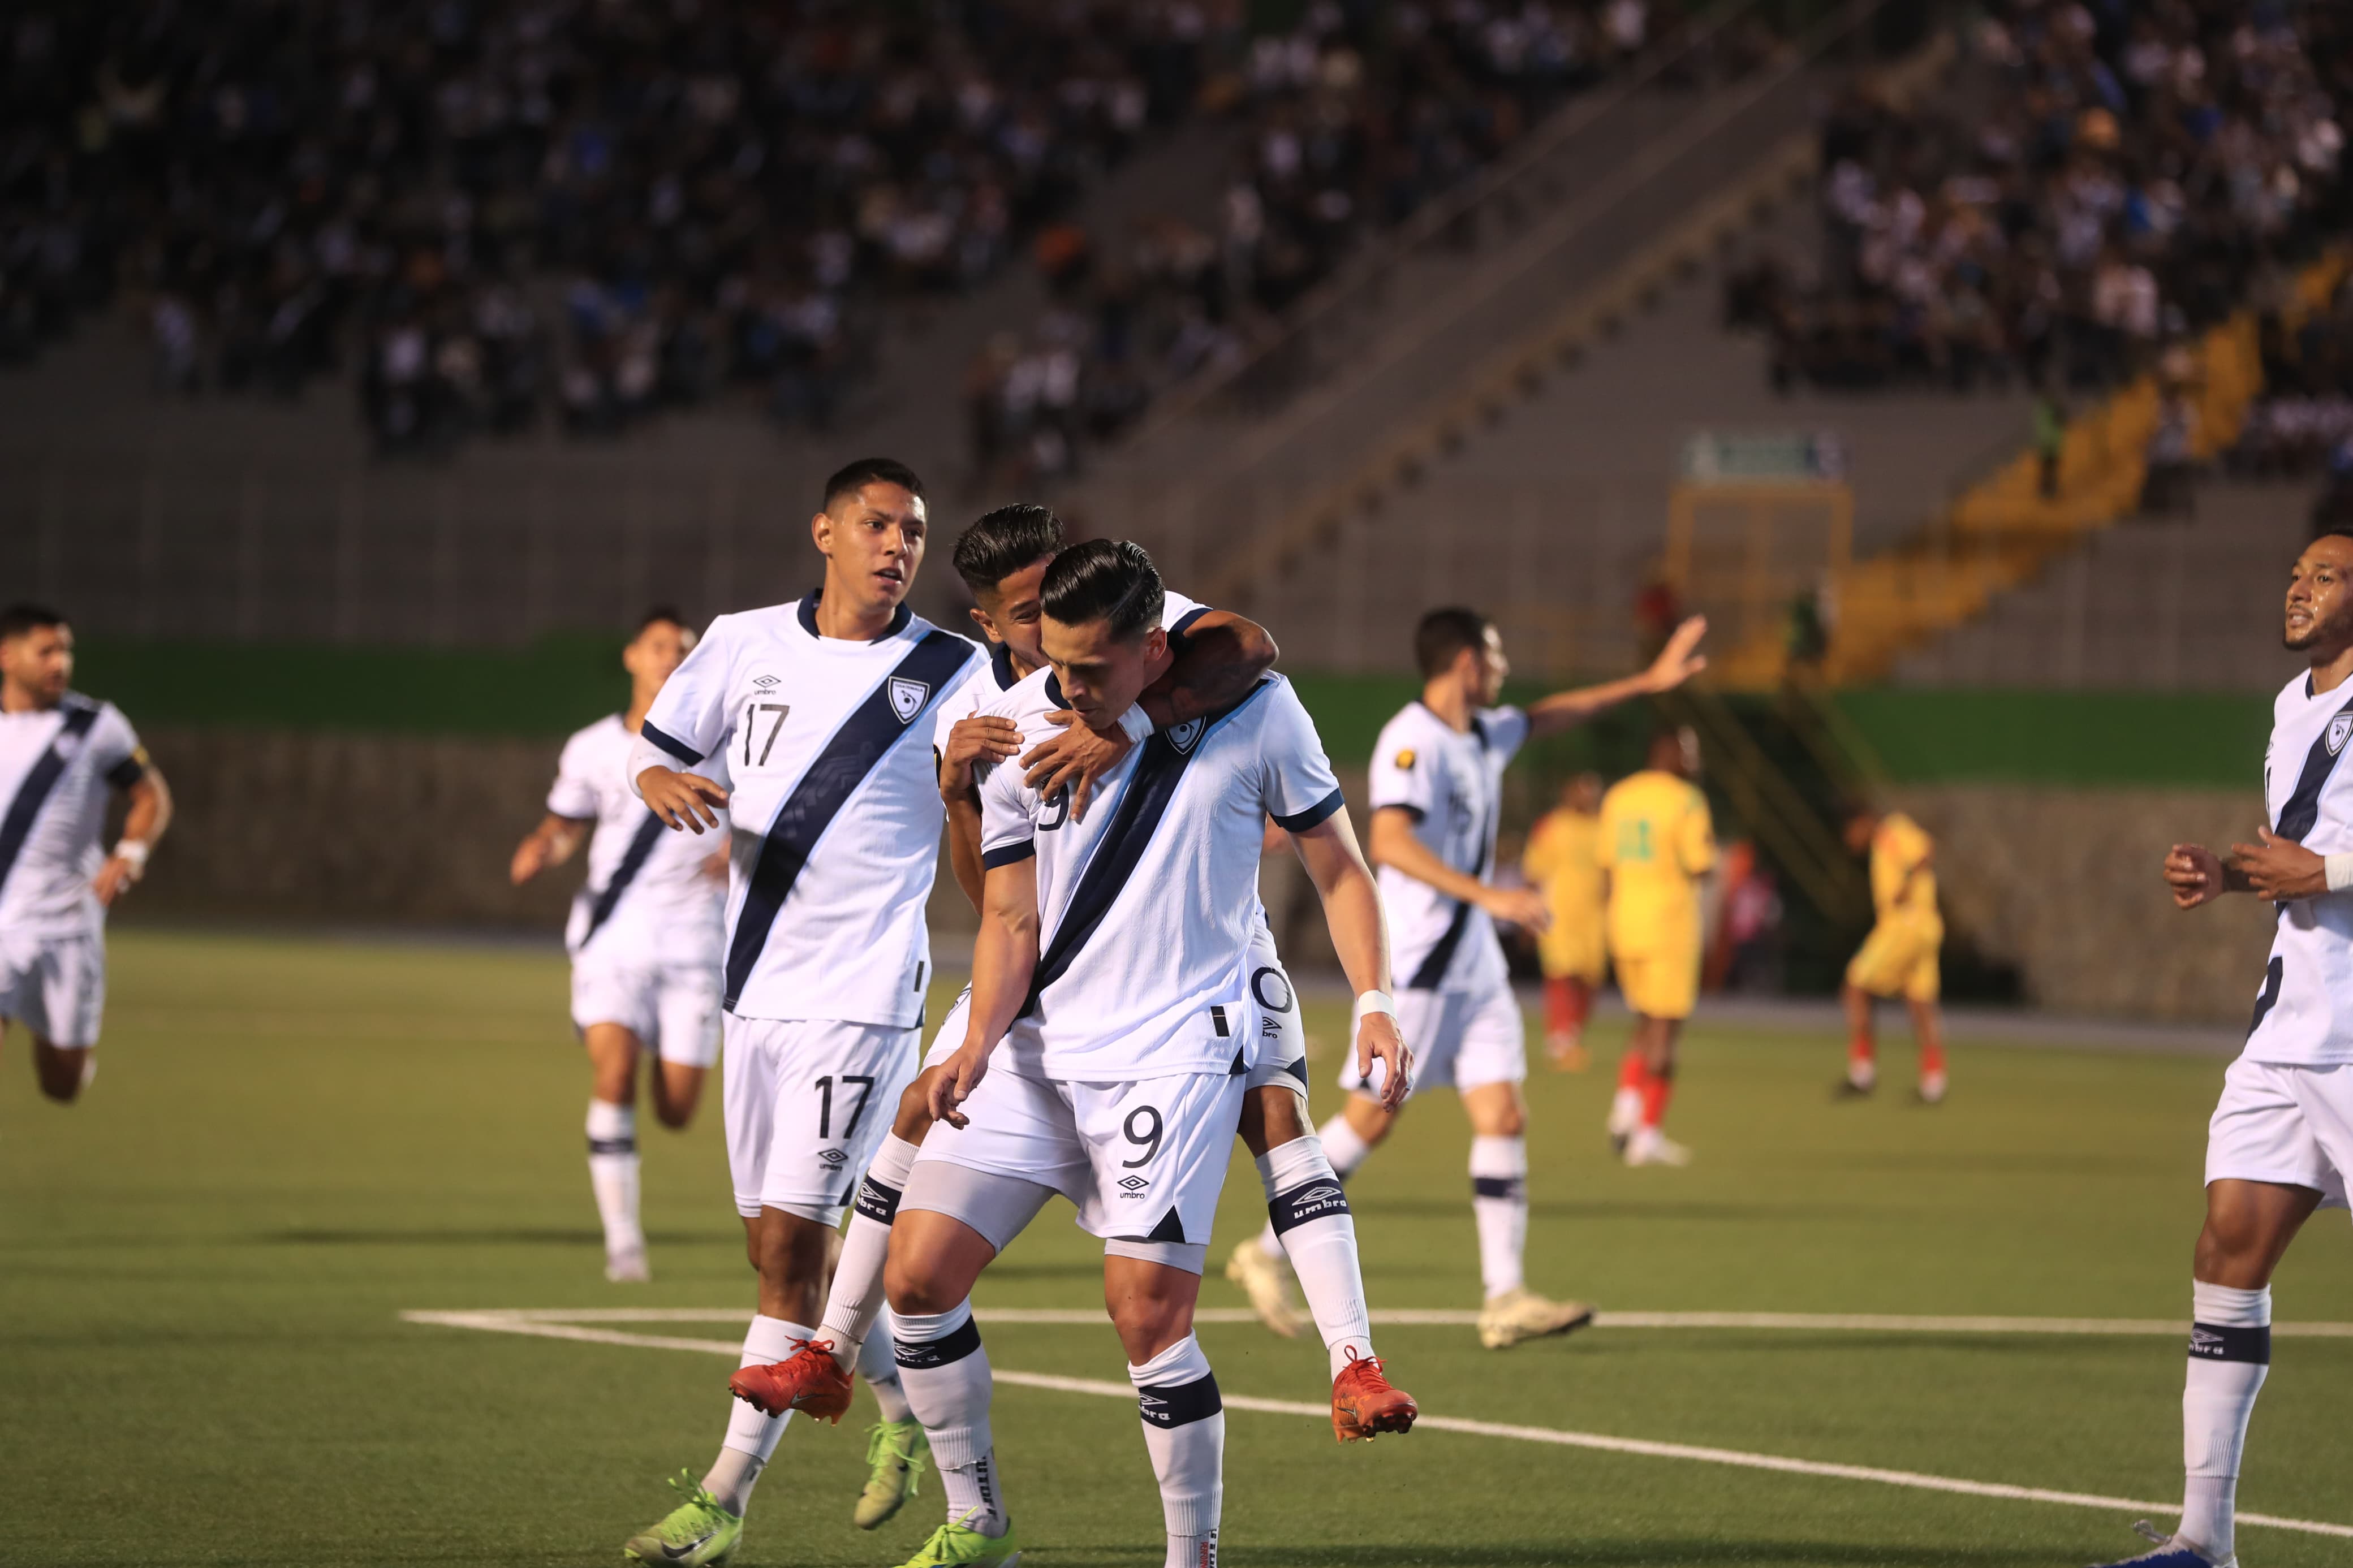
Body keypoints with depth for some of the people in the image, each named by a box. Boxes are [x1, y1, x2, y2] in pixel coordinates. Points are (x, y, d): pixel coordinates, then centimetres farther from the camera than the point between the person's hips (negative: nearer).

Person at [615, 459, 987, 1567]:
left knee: (792, 1244, -11)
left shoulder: (954, 673, -2)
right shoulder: (745, 644, 7)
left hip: (863, 989, -5)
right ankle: (902, 1406, 35)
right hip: (756, 983, 5)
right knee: (778, 1248, 11)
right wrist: (665, 784, -9)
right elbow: (653, 755, 15)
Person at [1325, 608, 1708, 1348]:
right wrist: (1488, 896, -32)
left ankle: (1505, 1298, -5)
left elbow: (1550, 714, 33)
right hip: (1412, 960, -8)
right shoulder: (1413, 740, -15)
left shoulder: (1485, 734, 13)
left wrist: (1648, 681, 32)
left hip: (1473, 963, 8)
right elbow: (1390, 842, -28)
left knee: (1503, 1117, -2)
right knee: (1371, 1117, -3)